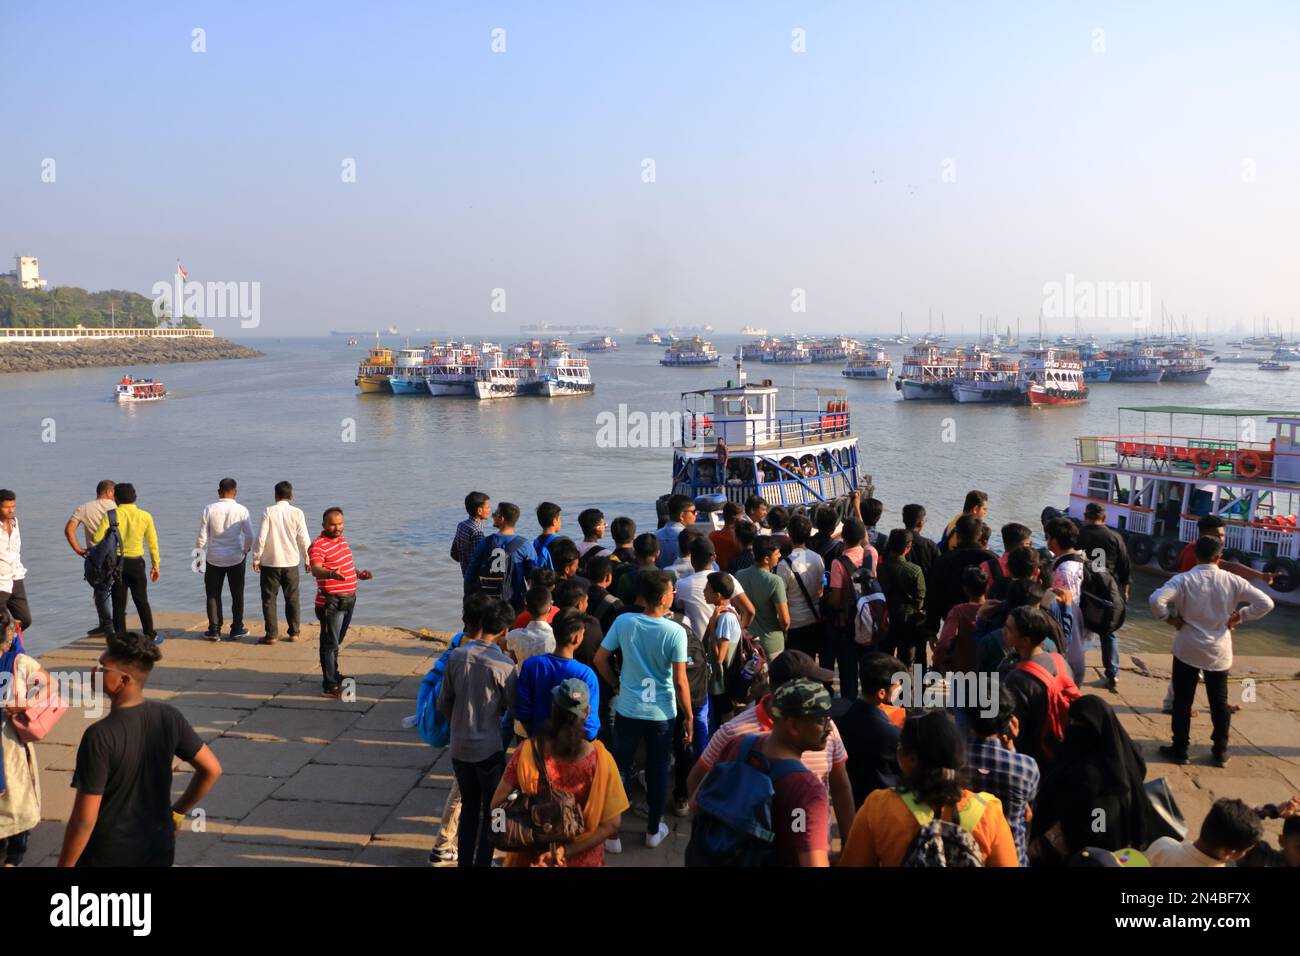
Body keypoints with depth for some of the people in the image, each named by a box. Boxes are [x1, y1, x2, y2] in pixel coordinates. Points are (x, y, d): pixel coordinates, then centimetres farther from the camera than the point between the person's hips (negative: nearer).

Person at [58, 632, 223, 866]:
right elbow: (211, 770, 0)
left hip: (108, 856, -5)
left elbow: (84, 819, -20)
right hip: (158, 850, 5)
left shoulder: (100, 736, -23)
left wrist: (65, 864, -9)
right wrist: (178, 812, 11)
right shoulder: (169, 717, -8)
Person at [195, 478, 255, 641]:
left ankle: (214, 630, 13)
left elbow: (202, 536, -4)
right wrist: (246, 550, 12)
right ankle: (236, 629, 16)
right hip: (236, 558, 0)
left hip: (214, 559, 0)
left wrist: (198, 554, 10)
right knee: (237, 594, 11)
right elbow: (250, 535, -7)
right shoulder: (241, 510, -7)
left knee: (213, 594, 12)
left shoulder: (209, 509, -6)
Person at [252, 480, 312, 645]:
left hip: (270, 562, -1)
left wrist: (256, 558, 1)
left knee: (269, 599, 7)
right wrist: (307, 559, 9)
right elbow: (303, 539, -3)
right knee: (292, 598, 13)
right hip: (291, 562, 2)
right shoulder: (297, 513, -4)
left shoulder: (269, 512, -7)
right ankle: (294, 632, 16)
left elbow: (261, 537, -10)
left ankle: (272, 634, 6)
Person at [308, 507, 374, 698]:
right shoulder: (318, 546, -18)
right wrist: (331, 573, -53)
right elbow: (315, 569, -35)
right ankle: (329, 686, 2)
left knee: (337, 641, 22)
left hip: (349, 598, 9)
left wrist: (358, 574, 13)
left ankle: (333, 674, 36)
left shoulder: (342, 539, 11)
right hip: (331, 602, -9)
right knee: (330, 643, -3)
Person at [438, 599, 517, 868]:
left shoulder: (456, 656, -5)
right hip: (489, 748, -4)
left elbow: (443, 704, 3)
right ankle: (482, 862, 17)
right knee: (491, 811, 12)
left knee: (468, 807, 19)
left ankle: (464, 861, 26)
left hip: (459, 746, 5)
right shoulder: (504, 665, -18)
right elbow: (515, 707, -6)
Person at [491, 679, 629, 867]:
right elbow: (612, 825, -18)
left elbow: (497, 806, -12)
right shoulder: (600, 760, -21)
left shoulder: (527, 751, -19)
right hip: (582, 859, 0)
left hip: (531, 856, 1)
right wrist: (566, 851, -16)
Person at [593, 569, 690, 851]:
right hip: (662, 714, -1)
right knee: (657, 772, 16)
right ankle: (653, 831, 32)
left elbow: (600, 659, -3)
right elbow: (680, 682, -15)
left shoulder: (623, 622, -11)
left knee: (620, 769, 14)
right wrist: (689, 717, -2)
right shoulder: (676, 632, -17)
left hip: (628, 710, 2)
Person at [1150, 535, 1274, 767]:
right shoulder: (1233, 581, -5)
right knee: (1219, 702, 14)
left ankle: (1179, 750, 13)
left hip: (1188, 649, -2)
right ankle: (1220, 752, 21)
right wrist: (1241, 617, 3)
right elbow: (1265, 603, -5)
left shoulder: (1184, 580, -13)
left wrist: (1170, 617, -10)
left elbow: (1156, 600, -27)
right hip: (1220, 651, 2)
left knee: (1183, 701, 8)